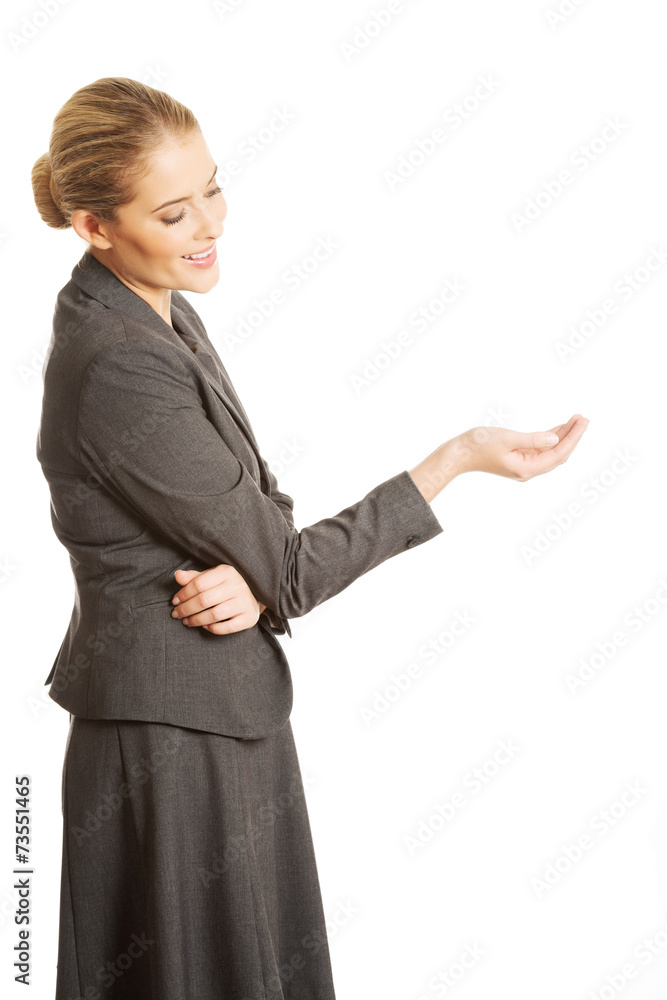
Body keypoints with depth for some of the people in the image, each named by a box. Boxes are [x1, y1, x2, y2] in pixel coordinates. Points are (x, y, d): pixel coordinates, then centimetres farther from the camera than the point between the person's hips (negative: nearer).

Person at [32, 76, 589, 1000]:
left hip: (224, 706, 9)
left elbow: (260, 507, 6)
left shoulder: (165, 315, 4)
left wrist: (250, 578, -17)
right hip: (175, 730, -9)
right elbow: (292, 572, -19)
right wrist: (458, 458, -15)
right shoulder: (121, 374, -25)